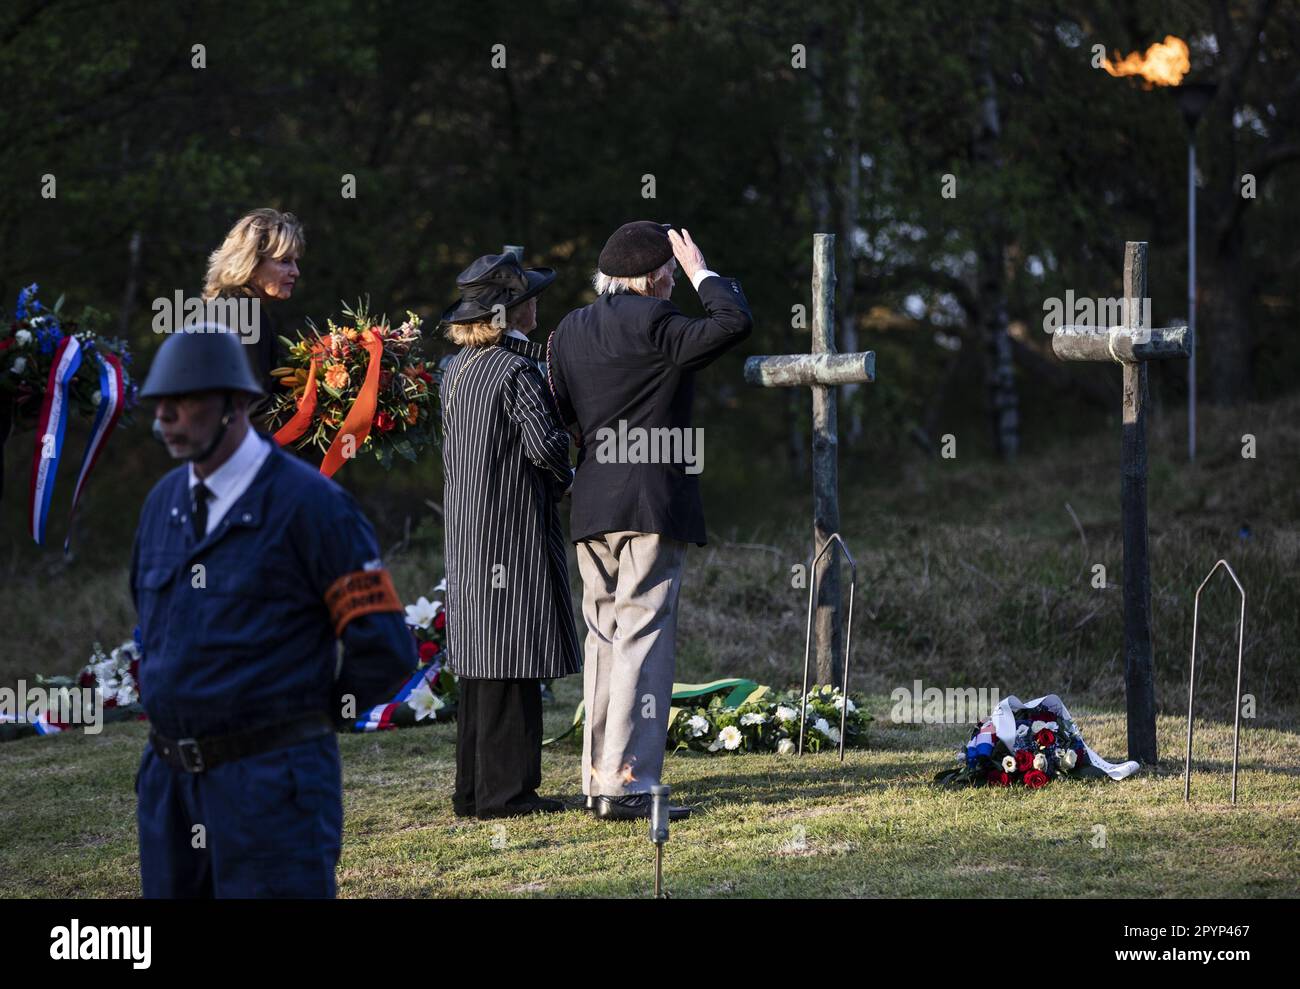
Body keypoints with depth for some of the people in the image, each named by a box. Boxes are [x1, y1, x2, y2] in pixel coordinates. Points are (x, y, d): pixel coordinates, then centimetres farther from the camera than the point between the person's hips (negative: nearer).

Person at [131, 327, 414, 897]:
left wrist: (300, 723, 1)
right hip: (172, 786, 7)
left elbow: (384, 650, -11)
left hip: (274, 786, -7)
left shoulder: (308, 502, -10)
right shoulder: (164, 502, 12)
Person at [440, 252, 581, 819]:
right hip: (513, 533, -9)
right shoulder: (515, 371, -15)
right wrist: (566, 478, 1)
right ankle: (504, 790, -4)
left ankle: (473, 789, 16)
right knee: (511, 666, -5)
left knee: (480, 662, 13)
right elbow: (545, 443, -21)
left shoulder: (457, 369, 11)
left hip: (466, 537, 9)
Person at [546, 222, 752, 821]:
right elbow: (734, 323, -15)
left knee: (606, 637, 13)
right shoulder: (652, 322, -10)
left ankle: (598, 778, 14)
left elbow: (558, 412, 12)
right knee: (644, 638, -7)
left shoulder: (569, 329, 12)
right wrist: (703, 274, -2)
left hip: (590, 508, 7)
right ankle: (627, 783, -11)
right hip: (652, 503, -7)